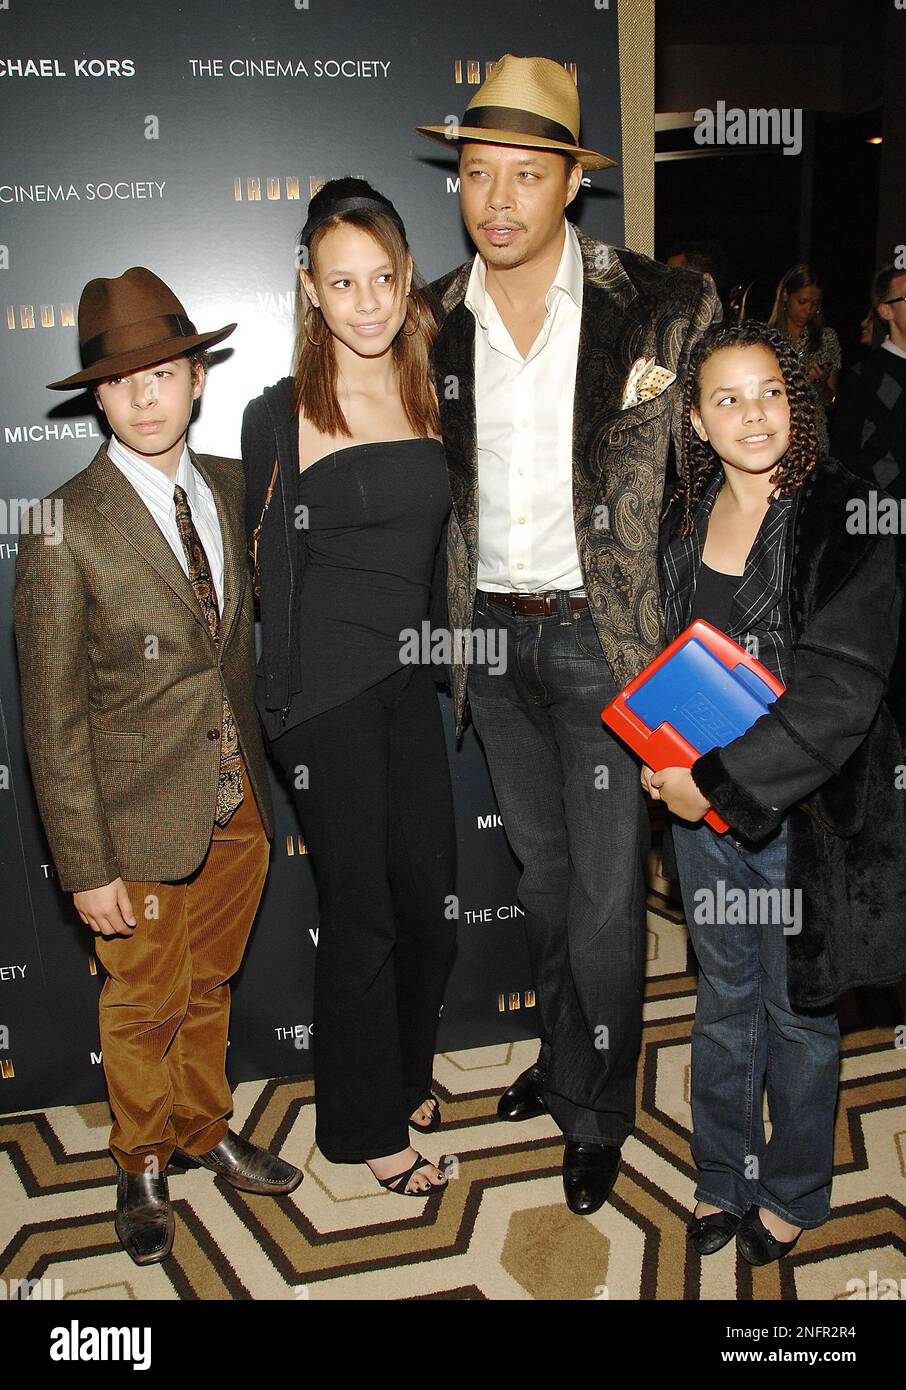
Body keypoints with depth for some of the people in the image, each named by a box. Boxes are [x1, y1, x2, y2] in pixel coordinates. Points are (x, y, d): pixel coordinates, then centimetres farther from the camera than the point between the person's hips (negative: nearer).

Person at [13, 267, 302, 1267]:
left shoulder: (232, 489, 0)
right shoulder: (65, 532, -16)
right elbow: (52, 719, -14)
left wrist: (262, 774, 5)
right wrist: (86, 866, -14)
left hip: (239, 802, 5)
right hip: (143, 818, -4)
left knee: (209, 986, 22)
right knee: (144, 1005, 14)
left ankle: (203, 1132, 46)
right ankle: (142, 1166, 39)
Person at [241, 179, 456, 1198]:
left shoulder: (430, 398, 7)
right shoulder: (280, 416, -8)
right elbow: (273, 577, -3)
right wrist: (279, 717, -3)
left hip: (413, 682, 5)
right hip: (327, 689, -5)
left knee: (431, 898, 13)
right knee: (361, 914, 6)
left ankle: (404, 1077, 39)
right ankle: (364, 1124, 27)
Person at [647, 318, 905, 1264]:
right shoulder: (685, 520, 3)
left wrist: (721, 783, -21)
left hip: (805, 806, -5)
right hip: (701, 800, 5)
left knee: (797, 1009, 13)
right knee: (724, 999, 19)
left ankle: (794, 1194, 35)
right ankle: (724, 1174, 39)